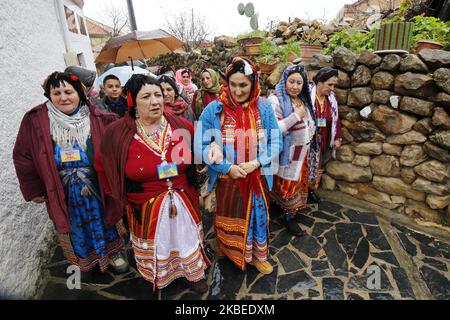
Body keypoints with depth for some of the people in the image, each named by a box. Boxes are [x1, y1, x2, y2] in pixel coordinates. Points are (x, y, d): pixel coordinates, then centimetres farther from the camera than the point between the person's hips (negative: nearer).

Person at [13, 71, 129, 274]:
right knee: (75, 228, 20)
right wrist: (34, 189, 1)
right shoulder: (35, 120, -8)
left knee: (104, 220, 18)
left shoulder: (96, 119, -10)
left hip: (97, 188, 0)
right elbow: (23, 156, -2)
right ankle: (82, 258, 46)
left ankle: (113, 253, 42)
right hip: (62, 193, 1)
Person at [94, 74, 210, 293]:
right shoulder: (118, 133, -14)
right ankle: (159, 278, 51)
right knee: (156, 245, 20)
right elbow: (101, 164, 2)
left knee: (187, 238, 21)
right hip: (147, 207, -1)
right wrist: (121, 193, 3)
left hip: (184, 200, 2)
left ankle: (194, 273, 48)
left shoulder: (182, 126, -11)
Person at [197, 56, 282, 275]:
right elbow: (202, 145, -11)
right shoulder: (214, 109, -11)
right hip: (226, 178, -1)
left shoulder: (264, 107, -6)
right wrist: (228, 167, -16)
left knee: (257, 216, 18)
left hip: (257, 178, 2)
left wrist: (255, 163, -17)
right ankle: (228, 252, 45)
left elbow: (275, 142, -3)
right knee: (228, 218, 17)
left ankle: (258, 256, 43)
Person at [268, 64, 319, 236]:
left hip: (303, 153, 8)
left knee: (299, 182, 20)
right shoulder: (276, 100, -18)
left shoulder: (303, 99, 7)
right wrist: (296, 116, -25)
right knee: (287, 185, 5)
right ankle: (289, 215, 26)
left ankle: (291, 212, 41)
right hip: (287, 153, -8)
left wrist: (310, 133, 7)